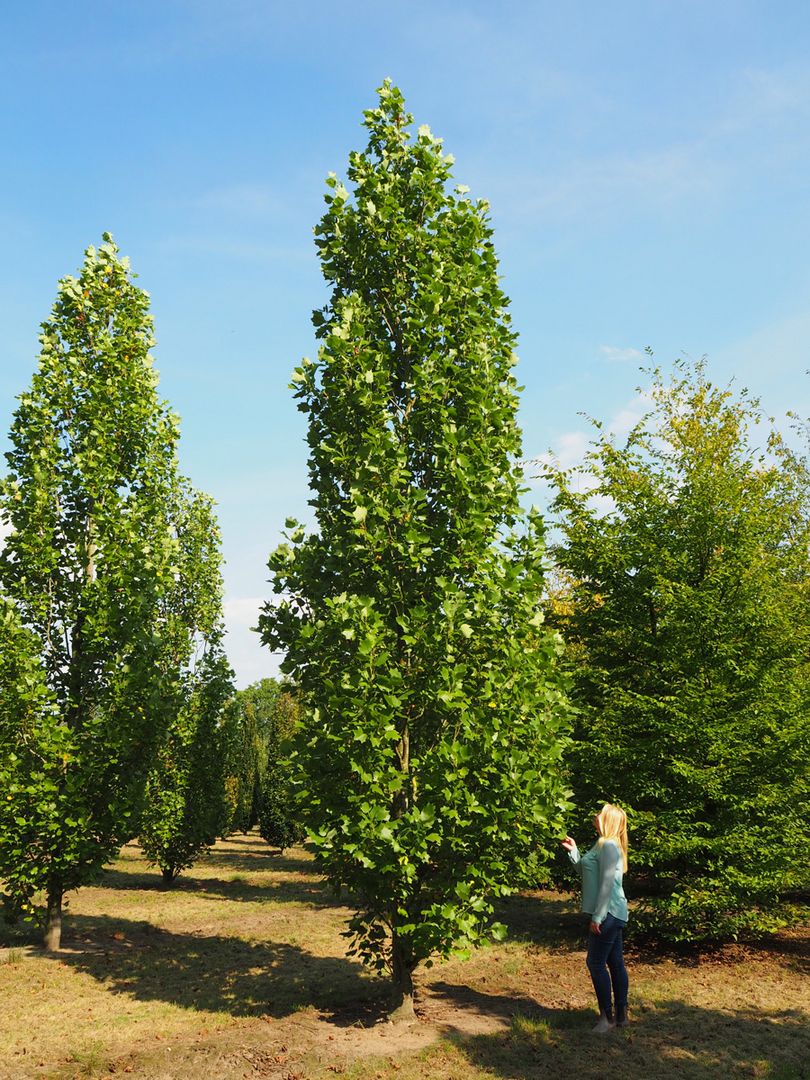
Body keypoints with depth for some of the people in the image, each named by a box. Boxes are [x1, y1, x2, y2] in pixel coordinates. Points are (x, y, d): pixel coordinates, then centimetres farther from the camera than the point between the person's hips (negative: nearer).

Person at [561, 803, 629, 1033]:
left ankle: (607, 1017, 3)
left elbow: (607, 883, -22)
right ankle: (621, 1014, 21)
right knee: (615, 963, 13)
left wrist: (597, 916, -21)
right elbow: (586, 872, 21)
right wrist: (573, 851, 13)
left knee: (596, 963, -4)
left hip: (608, 913, -10)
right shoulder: (604, 845, 14)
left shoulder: (608, 846, -17)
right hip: (614, 914, 10)